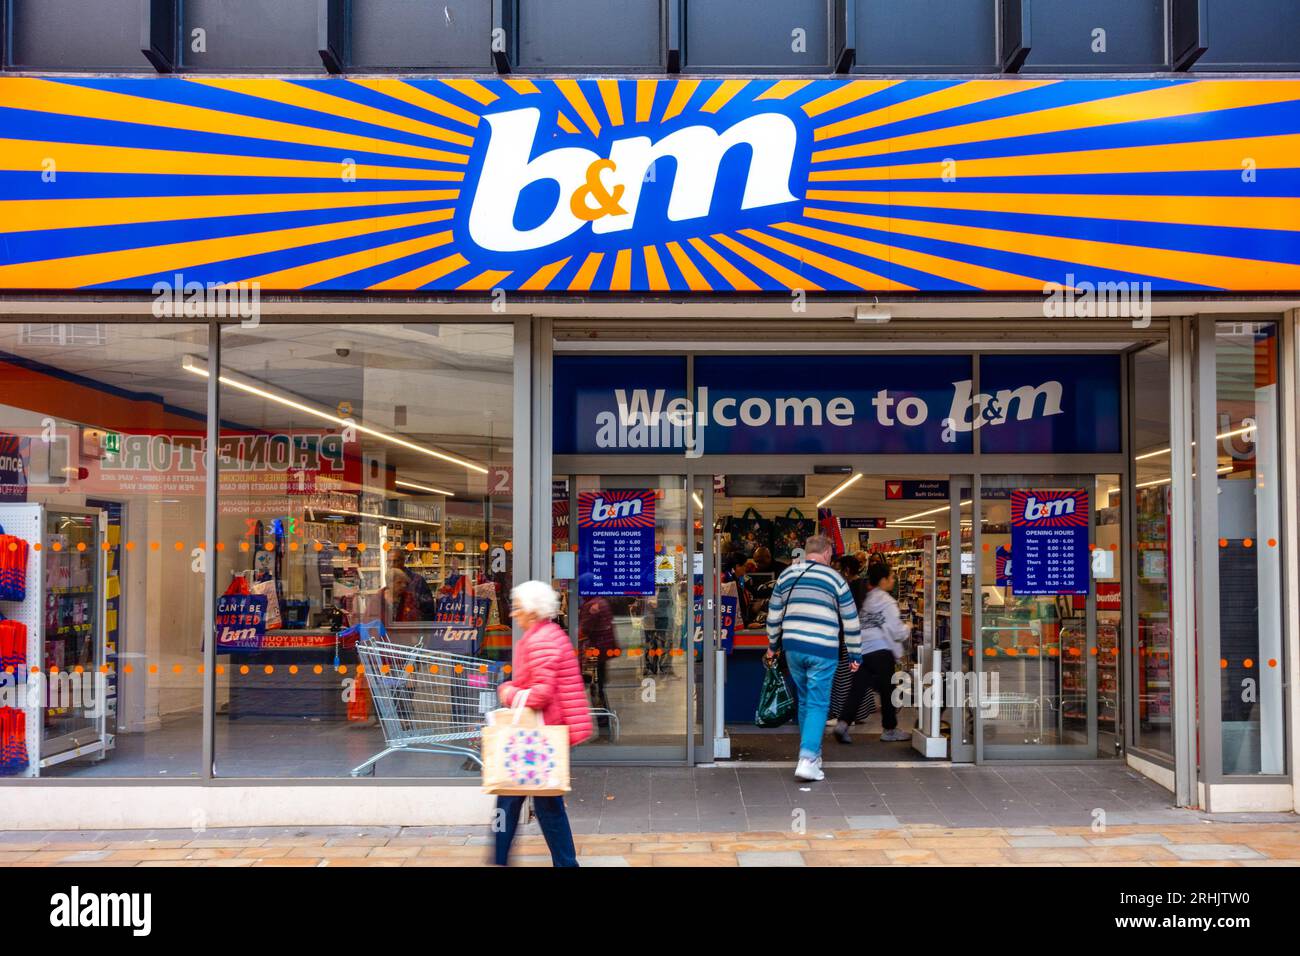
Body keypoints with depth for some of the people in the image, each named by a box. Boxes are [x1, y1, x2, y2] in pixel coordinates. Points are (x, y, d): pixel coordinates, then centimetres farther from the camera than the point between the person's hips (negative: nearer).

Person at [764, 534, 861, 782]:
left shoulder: (786, 575, 10)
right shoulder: (834, 579, 0)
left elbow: (774, 614, 15)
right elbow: (851, 621, 4)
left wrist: (773, 645, 27)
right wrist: (855, 655, 12)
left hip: (792, 648, 4)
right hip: (822, 650, -4)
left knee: (804, 701, 18)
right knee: (818, 704, -1)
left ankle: (812, 754, 27)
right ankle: (807, 759, -12)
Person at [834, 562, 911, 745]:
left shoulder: (865, 600, 11)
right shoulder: (887, 602, -8)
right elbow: (897, 631, -10)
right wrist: (908, 630, 12)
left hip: (861, 651, 6)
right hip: (881, 651, -6)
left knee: (857, 689, 6)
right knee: (887, 690, 8)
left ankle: (842, 723, -9)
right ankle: (890, 730, 19)